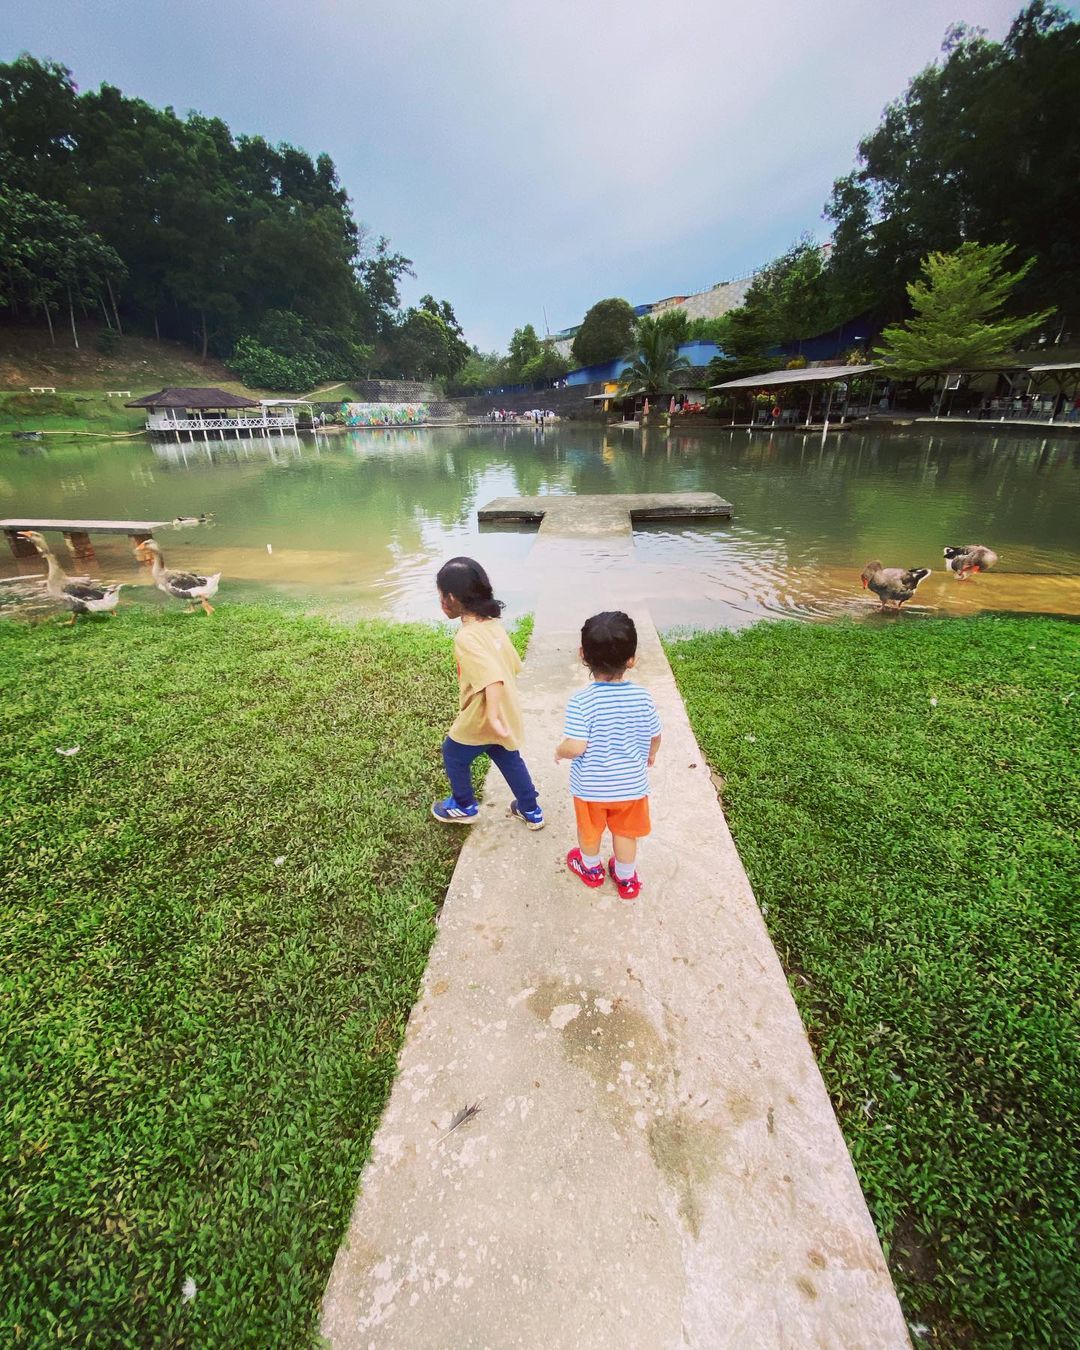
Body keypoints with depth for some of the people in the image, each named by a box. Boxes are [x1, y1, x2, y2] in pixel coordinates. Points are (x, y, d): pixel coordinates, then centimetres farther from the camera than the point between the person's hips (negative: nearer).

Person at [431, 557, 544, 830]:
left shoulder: (466, 637, -26)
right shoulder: (493, 625, -1)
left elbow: (492, 678, -37)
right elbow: (513, 666, 9)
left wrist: (492, 717, -41)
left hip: (480, 720, -7)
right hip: (507, 713, 7)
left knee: (453, 754, 19)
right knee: (509, 759, 26)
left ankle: (464, 807, 40)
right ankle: (530, 811, 39)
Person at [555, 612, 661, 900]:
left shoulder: (581, 701, -27)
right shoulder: (643, 697, -16)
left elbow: (575, 747, -28)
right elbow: (655, 736, -2)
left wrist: (559, 751, -6)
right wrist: (650, 755, 20)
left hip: (591, 786, -2)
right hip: (631, 784, 2)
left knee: (590, 830, 25)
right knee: (625, 832, 24)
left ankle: (591, 868, 51)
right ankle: (626, 879, 45)